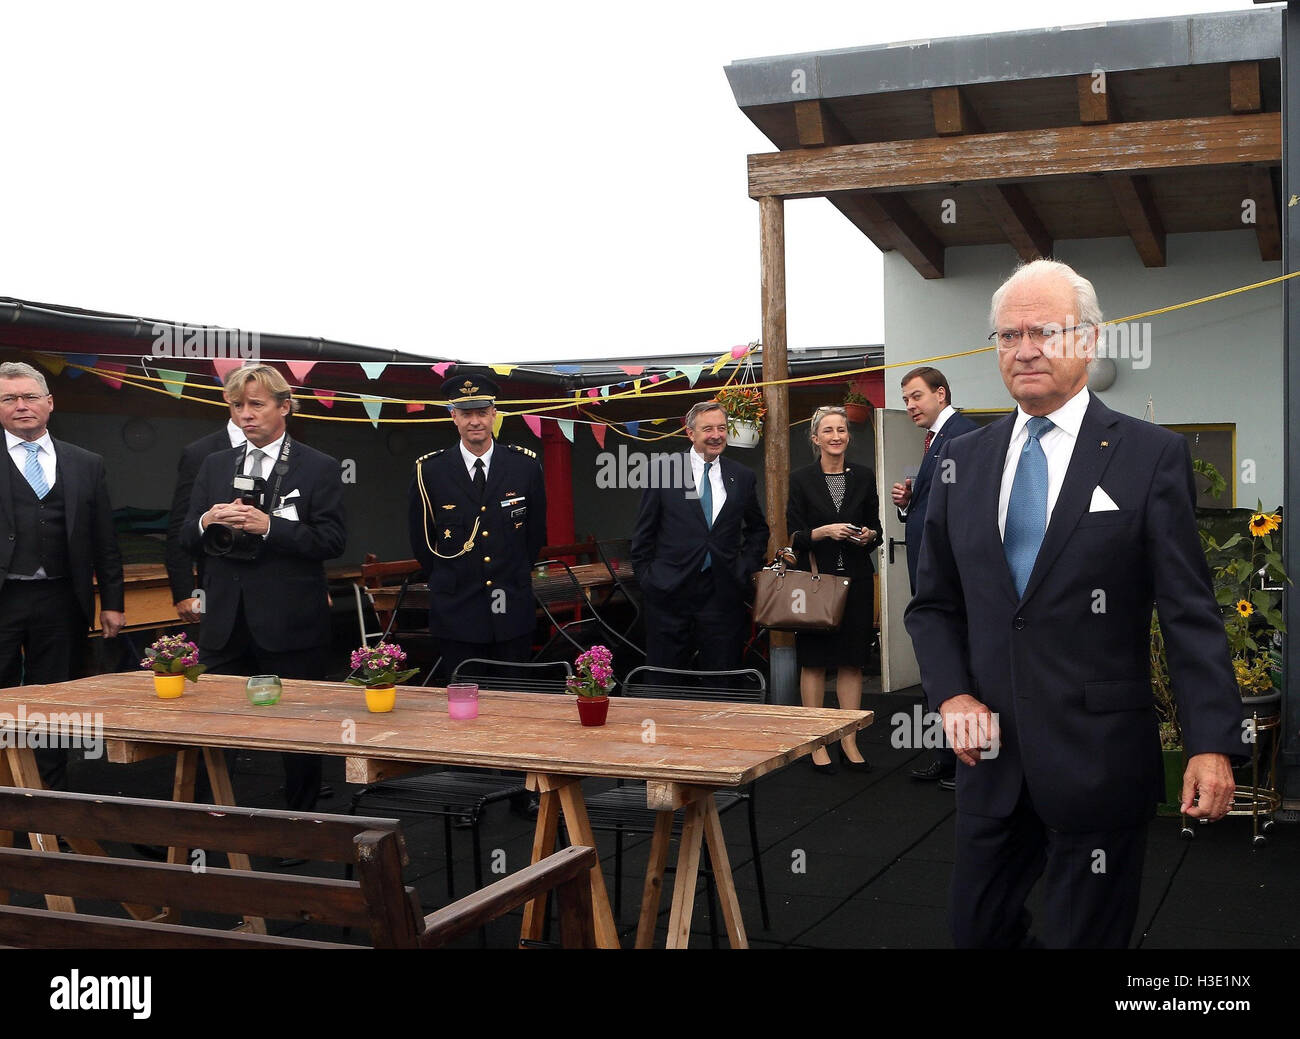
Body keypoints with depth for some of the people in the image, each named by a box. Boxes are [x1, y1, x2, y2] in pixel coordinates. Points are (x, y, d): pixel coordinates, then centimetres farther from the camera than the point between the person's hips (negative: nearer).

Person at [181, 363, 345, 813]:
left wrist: (269, 526, -21)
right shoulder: (215, 465, 13)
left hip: (290, 623, -4)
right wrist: (205, 522, -11)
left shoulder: (319, 468, -1)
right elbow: (186, 540, 12)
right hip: (225, 621, 4)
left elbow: (332, 540, -10)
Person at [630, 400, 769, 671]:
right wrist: (646, 577, 0)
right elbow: (643, 534, 4)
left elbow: (758, 529, 20)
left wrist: (746, 567, 7)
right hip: (670, 593, -2)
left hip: (722, 594, 2)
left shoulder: (743, 477, 7)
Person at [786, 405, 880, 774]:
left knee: (852, 661, 4)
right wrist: (825, 531, -18)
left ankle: (849, 743, 11)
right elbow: (794, 535, -2)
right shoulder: (801, 479, 0)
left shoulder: (864, 477, 8)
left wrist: (869, 535, -8)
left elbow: (876, 527, 13)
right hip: (815, 578, -2)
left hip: (855, 578, 2)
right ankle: (817, 743, 8)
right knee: (814, 660, 0)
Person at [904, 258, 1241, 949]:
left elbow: (1190, 613, -7)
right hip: (993, 756, 4)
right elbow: (933, 604, 12)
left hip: (1098, 759, -4)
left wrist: (1212, 744, -14)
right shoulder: (965, 461, 8)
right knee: (975, 930, 13)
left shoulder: (1151, 456, -4)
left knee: (1088, 934, 9)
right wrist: (951, 695, -3)